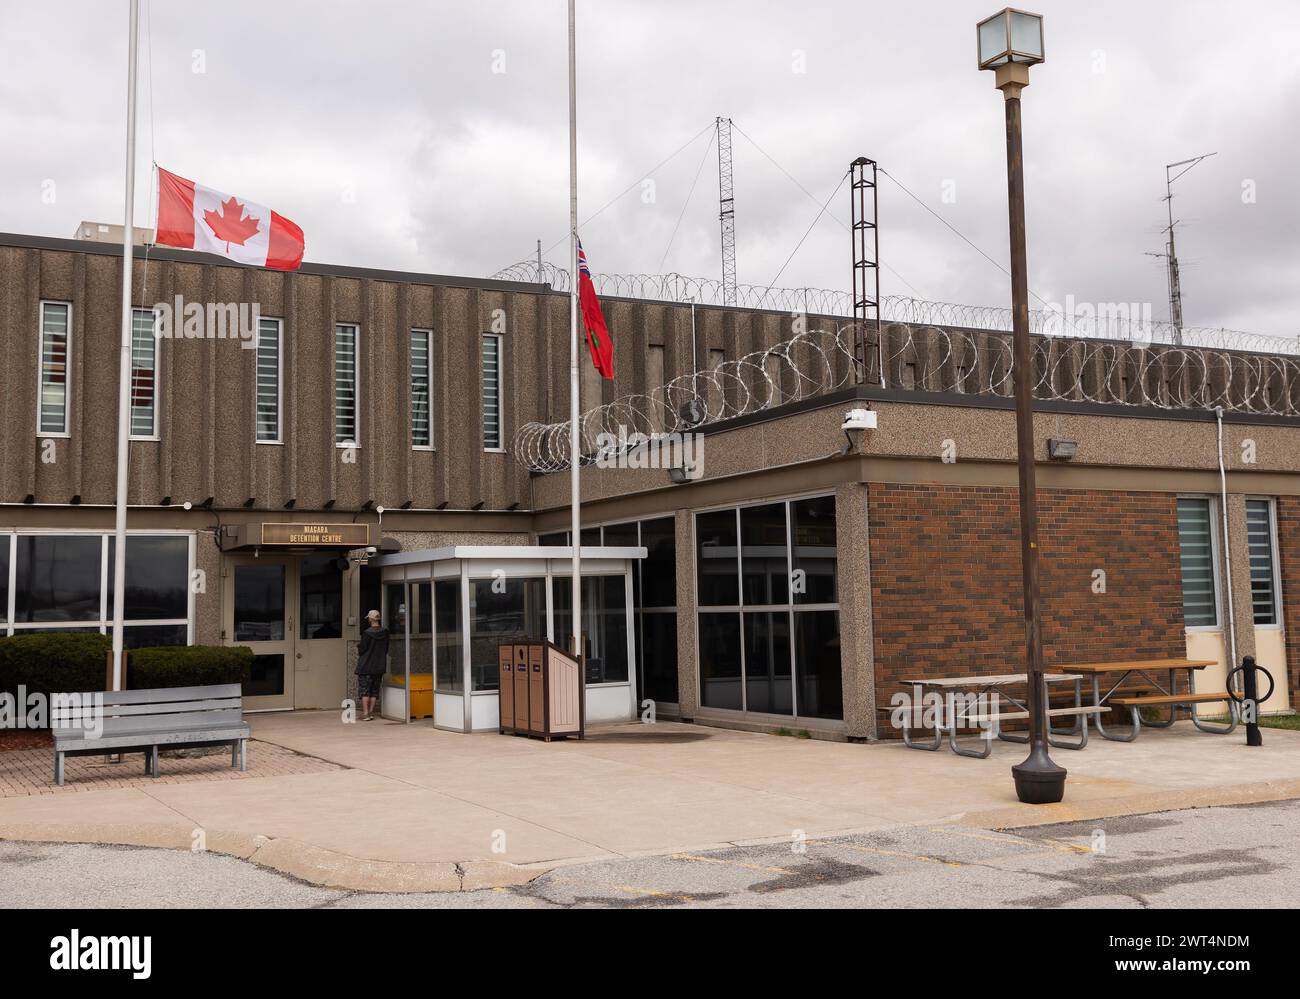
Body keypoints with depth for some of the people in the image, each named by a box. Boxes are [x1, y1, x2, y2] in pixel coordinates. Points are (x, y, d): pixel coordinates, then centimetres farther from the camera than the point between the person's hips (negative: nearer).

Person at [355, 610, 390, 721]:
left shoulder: (367, 633, -16)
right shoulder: (385, 633, 0)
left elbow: (362, 649, -11)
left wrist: (359, 652, 11)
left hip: (366, 666, -5)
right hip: (379, 666, 5)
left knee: (364, 690, 1)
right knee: (375, 691, 12)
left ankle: (365, 713, -5)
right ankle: (371, 712, 12)